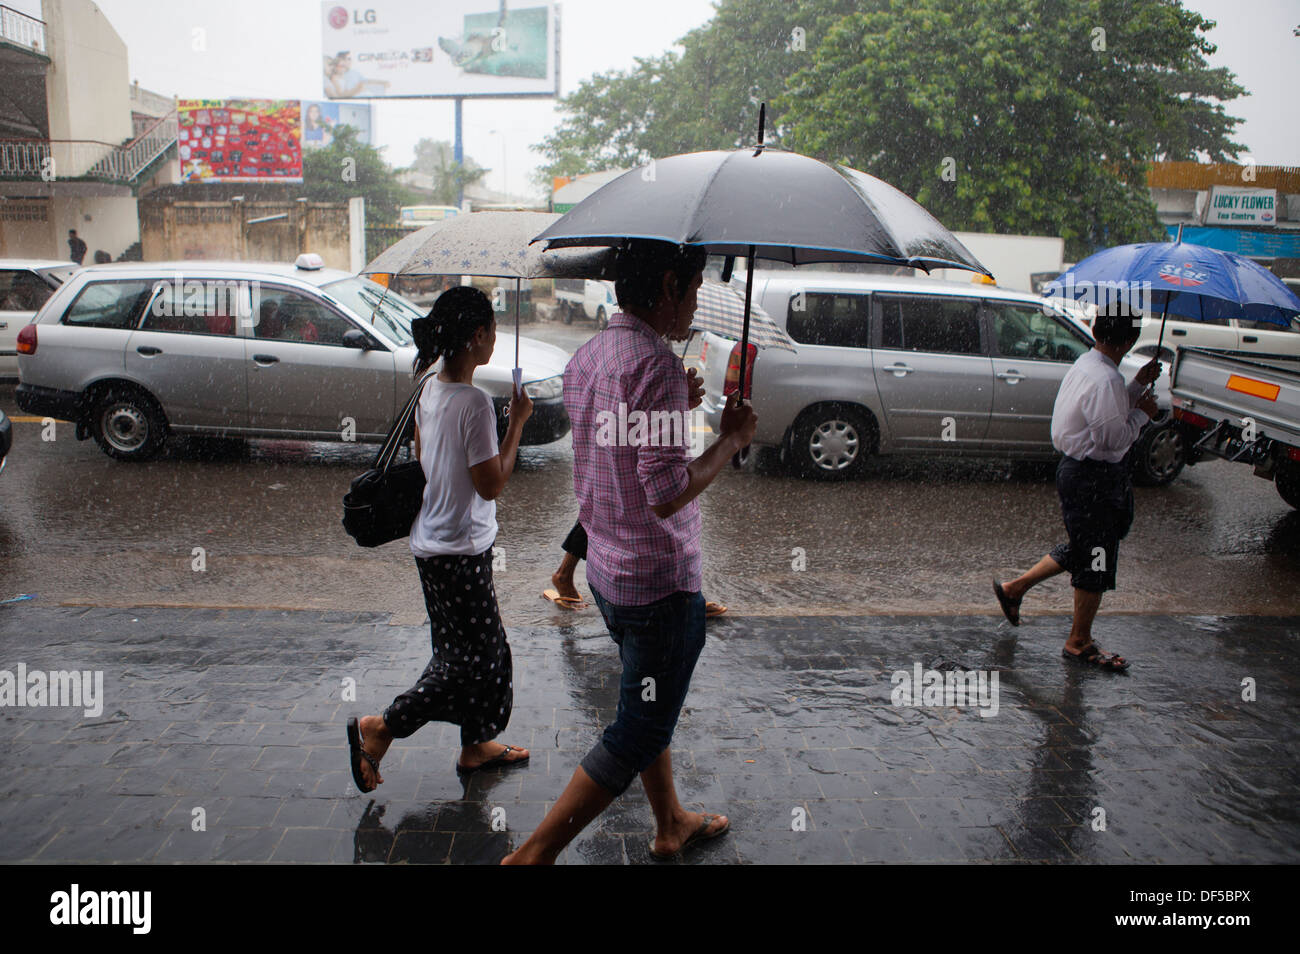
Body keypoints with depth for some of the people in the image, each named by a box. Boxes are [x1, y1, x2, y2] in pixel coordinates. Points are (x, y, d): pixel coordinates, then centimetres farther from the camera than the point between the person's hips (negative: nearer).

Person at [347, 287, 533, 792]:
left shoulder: (431, 390, 4)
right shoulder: (474, 402, -24)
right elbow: (491, 485, -20)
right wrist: (517, 423, -13)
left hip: (432, 539, 10)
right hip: (460, 549, -10)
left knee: (481, 648, 19)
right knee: (472, 659, 4)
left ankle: (476, 745, 32)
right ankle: (380, 728, 10)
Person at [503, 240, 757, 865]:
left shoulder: (585, 357, 6)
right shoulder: (656, 364, -23)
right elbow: (667, 494, -26)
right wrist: (731, 440, -13)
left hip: (607, 571, 9)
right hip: (660, 579, -9)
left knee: (649, 710, 24)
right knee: (638, 732, 5)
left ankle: (671, 825, 41)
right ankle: (534, 854, 10)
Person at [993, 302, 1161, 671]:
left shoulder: (1086, 364, 8)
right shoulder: (1104, 380, -24)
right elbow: (1114, 438, -23)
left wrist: (1139, 385, 12)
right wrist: (1142, 414, -8)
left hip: (1079, 471, 10)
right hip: (1092, 479, -10)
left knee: (1082, 550, 22)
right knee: (1096, 560, 4)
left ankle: (1013, 588, 30)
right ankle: (1079, 642, 18)